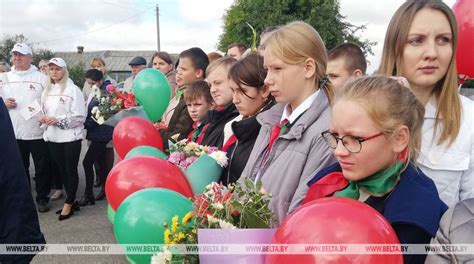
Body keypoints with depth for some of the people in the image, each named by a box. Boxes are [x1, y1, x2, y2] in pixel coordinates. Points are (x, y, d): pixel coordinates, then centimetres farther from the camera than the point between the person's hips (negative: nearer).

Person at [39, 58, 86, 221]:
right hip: (52, 137, 6)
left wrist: (58, 121, -17)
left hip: (70, 137, -6)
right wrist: (43, 119, -5)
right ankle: (72, 201, 24)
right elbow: (43, 111, 18)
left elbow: (80, 116, -12)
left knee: (71, 170, 2)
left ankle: (68, 203, 13)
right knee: (62, 170, 12)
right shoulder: (47, 90, 11)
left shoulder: (73, 89, -7)